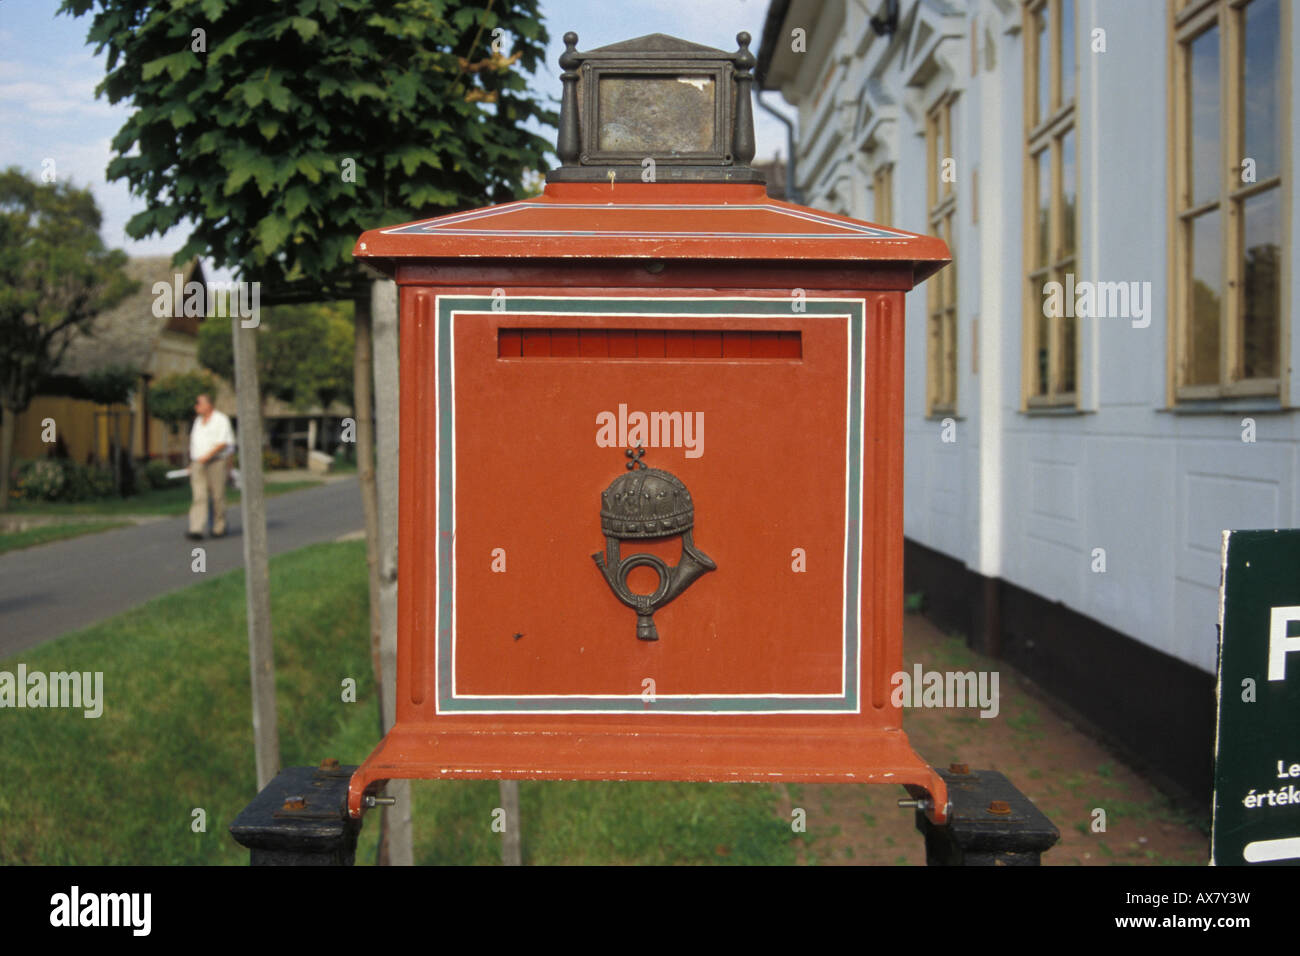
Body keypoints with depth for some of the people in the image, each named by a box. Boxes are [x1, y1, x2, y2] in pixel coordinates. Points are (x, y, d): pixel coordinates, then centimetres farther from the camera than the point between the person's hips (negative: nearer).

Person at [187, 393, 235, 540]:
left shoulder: (221, 420, -3)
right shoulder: (198, 421, 18)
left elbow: (223, 443, -12)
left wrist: (207, 456, -20)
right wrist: (193, 462, 17)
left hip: (216, 462, -5)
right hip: (197, 464, 5)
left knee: (218, 496, 0)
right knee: (199, 496, -7)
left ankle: (219, 528, 13)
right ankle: (196, 530, -16)